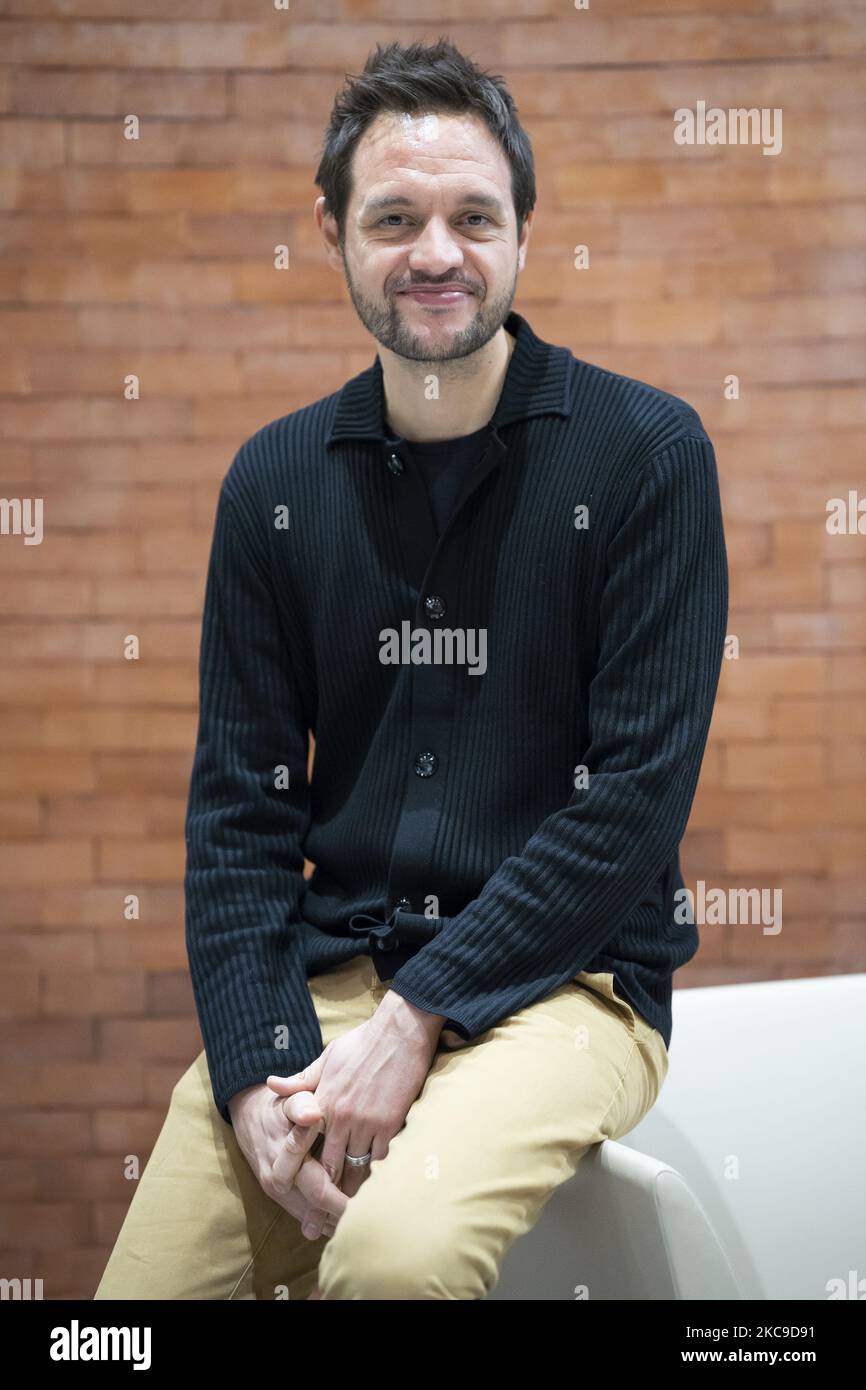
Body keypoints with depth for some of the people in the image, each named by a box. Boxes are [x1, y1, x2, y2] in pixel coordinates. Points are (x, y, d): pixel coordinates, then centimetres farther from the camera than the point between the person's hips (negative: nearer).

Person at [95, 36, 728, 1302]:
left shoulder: (644, 451, -3)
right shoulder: (275, 479, 8)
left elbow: (641, 789, -9)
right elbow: (238, 800, 6)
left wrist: (416, 1017, -15)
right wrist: (259, 1068, -9)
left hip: (561, 974, -4)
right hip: (324, 969, 4)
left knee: (400, 1248, -31)